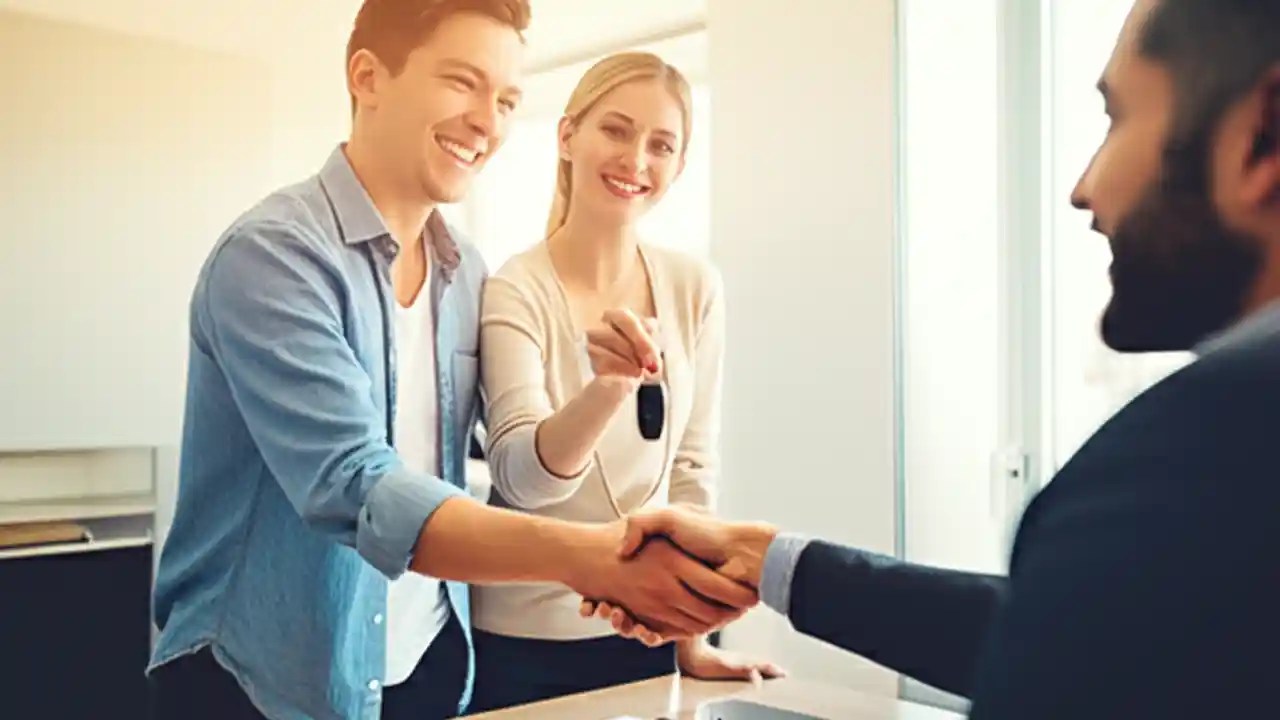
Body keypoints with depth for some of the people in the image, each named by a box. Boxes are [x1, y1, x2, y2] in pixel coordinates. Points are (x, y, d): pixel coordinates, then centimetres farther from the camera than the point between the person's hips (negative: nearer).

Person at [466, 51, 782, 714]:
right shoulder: (512, 291, -14)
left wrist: (691, 638, -1)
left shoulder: (695, 288, -3)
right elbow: (521, 479, -24)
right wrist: (607, 388, -42)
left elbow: (691, 469, 1)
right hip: (522, 639, -3)